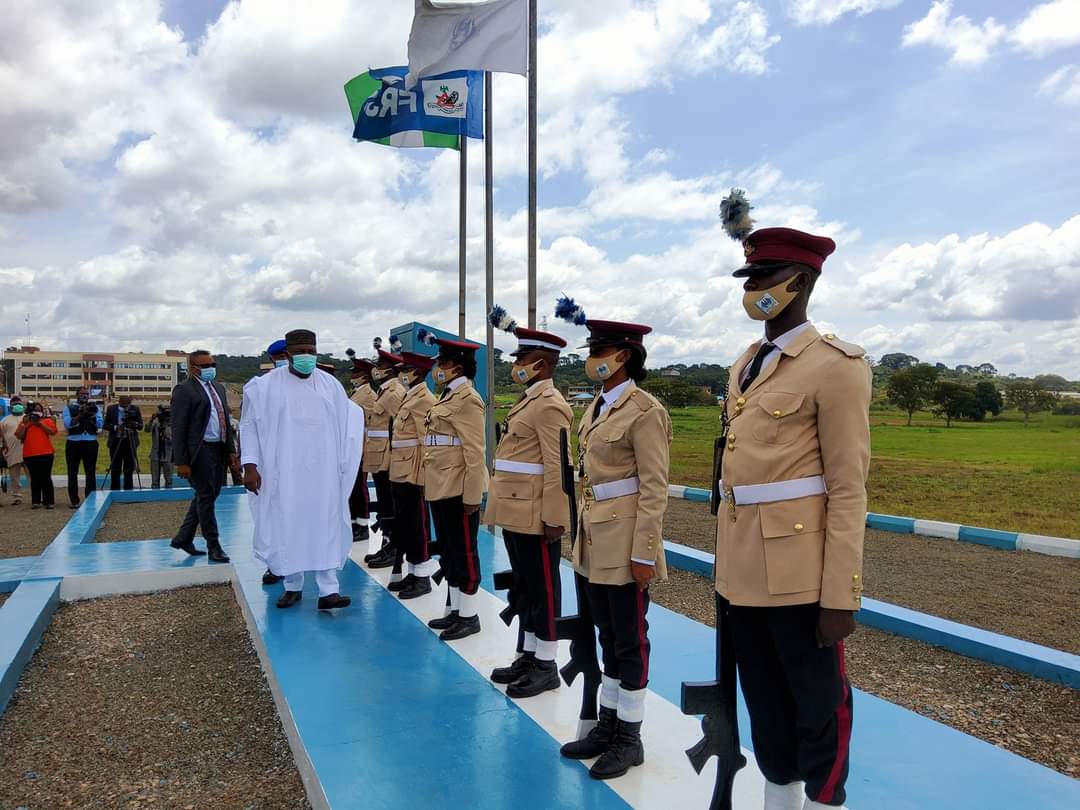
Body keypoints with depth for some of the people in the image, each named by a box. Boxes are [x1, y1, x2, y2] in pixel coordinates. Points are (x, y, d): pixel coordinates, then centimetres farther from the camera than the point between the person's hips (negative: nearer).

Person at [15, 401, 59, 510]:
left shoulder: (47, 420, 10)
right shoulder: (24, 421, 14)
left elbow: (53, 432, -6)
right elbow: (19, 436, 3)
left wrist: (40, 423, -8)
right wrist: (24, 423, -4)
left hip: (46, 453, -2)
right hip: (30, 454, 2)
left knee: (46, 478, -1)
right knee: (34, 478, 4)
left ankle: (49, 501, 0)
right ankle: (35, 501, 6)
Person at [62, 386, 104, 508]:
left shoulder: (94, 408, 11)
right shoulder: (69, 408, 6)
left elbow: (100, 424, -2)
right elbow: (68, 424, -9)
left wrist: (91, 414, -14)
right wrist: (80, 415, -17)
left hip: (91, 443, 1)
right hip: (73, 443, -1)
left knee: (91, 473, 2)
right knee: (73, 473, 5)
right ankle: (74, 500, 11)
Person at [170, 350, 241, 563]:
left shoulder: (219, 388, 16)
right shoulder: (184, 390, -7)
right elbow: (178, 428, -11)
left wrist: (232, 450, 11)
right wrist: (181, 462, -15)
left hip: (219, 449, 8)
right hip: (200, 450, -8)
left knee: (205, 496, 15)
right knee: (206, 497, 0)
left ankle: (183, 538, 29)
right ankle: (214, 546, 9)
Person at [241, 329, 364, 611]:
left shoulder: (330, 384, 3)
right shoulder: (266, 386, -3)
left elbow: (345, 420, 11)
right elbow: (249, 424, 1)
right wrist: (250, 465, -7)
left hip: (322, 472, 1)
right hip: (284, 471, -1)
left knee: (325, 527, 0)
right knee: (287, 527, 7)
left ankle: (328, 590, 3)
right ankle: (292, 586, 22)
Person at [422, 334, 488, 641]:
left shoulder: (467, 399, -15)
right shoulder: (448, 397, 14)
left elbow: (474, 453, -19)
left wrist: (472, 496, -21)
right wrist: (433, 483, 19)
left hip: (458, 489, -10)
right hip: (441, 488, 10)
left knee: (464, 553, 1)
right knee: (448, 552, 17)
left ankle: (469, 616, 13)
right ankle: (456, 610, 28)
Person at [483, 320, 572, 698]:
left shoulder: (550, 404, -15)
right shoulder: (528, 400, 15)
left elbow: (558, 467, -20)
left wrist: (554, 519, -21)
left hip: (536, 516, -10)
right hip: (516, 512, 10)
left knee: (542, 588, 2)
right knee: (523, 586, 17)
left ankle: (546, 666, 14)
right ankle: (529, 655, 29)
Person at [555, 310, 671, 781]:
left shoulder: (645, 411, -15)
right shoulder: (598, 407, 10)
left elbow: (654, 490, -17)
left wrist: (643, 554, -18)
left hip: (625, 543, -8)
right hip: (595, 540, 8)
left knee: (629, 641, 6)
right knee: (607, 637, 18)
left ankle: (629, 739, 21)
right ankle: (607, 725, 31)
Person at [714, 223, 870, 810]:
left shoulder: (834, 365, -10)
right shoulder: (744, 367, 12)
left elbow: (848, 489, -13)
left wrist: (840, 595, -14)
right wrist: (724, 569, 16)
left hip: (798, 573, -7)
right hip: (743, 569, 7)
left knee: (819, 708, 10)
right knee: (765, 706, 19)